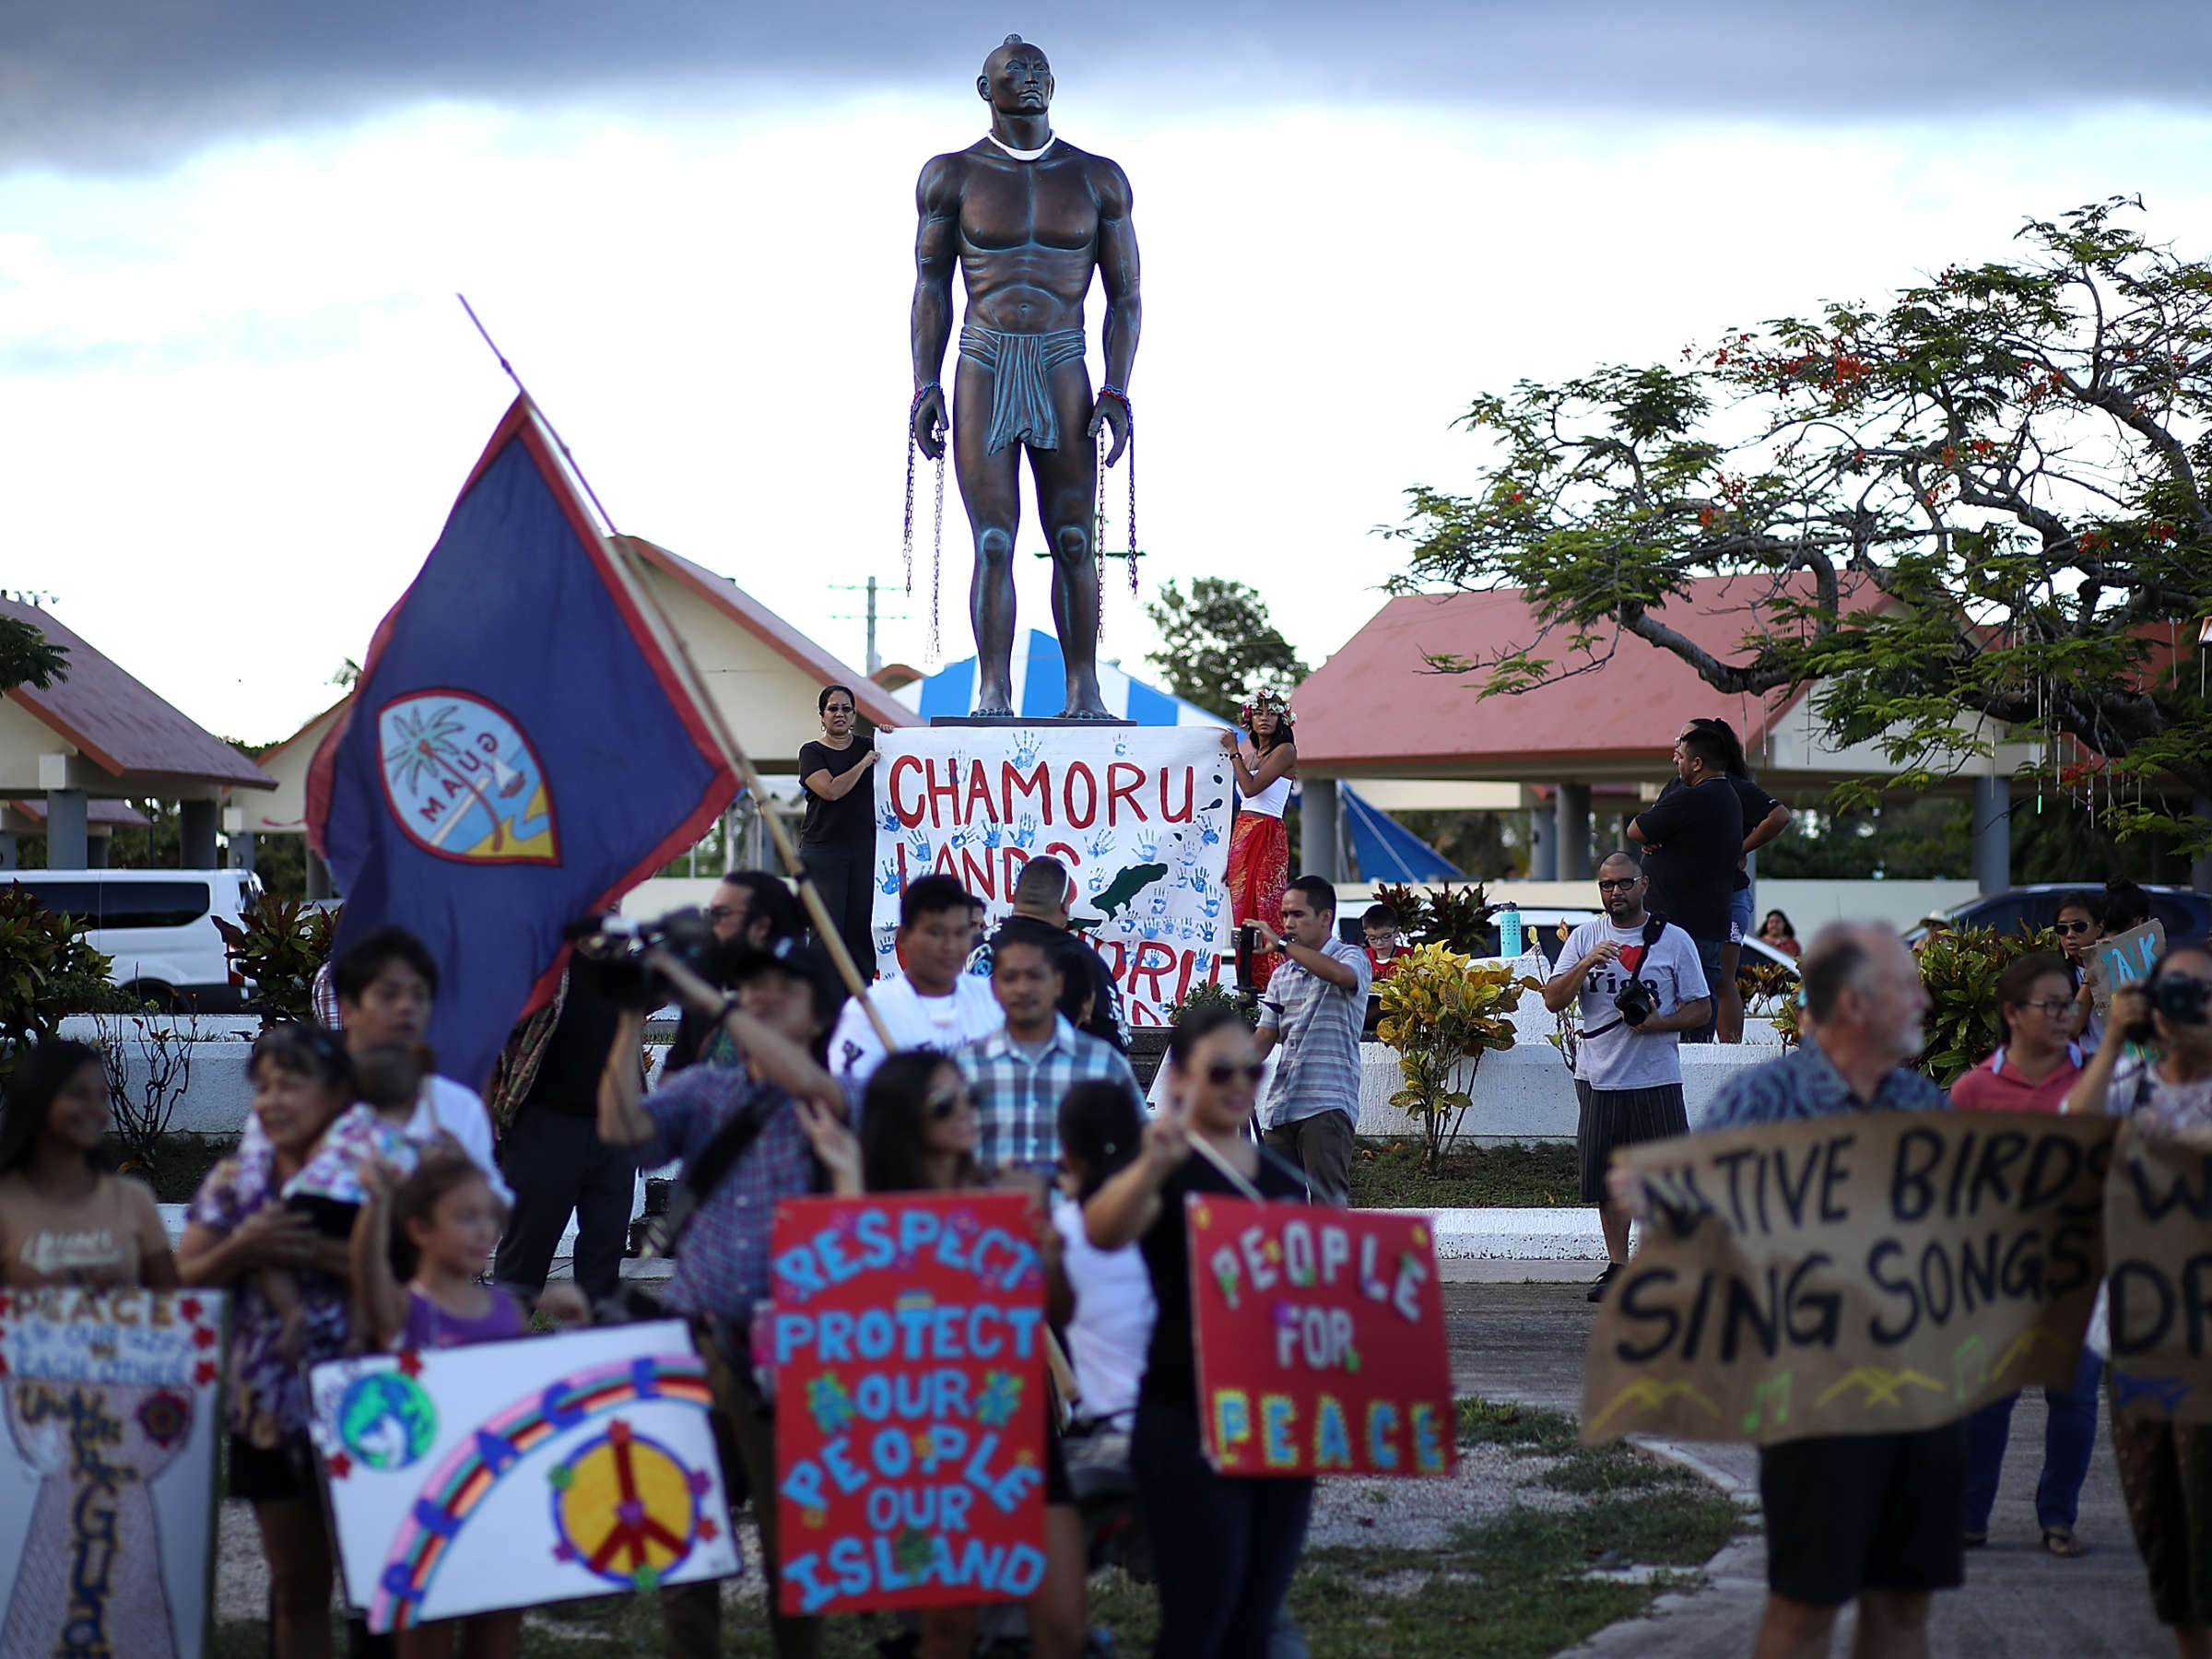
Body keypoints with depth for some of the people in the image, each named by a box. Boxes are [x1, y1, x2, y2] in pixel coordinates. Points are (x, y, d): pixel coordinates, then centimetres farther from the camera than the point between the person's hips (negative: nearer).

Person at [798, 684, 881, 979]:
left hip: (863, 849, 3)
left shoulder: (867, 748, 14)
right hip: (822, 851, -3)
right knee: (827, 928, -8)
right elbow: (831, 790, -11)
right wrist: (864, 763, -4)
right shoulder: (812, 752, 3)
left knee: (861, 927, -1)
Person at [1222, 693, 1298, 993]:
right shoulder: (1252, 753, 18)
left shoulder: (1285, 751, -5)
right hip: (1241, 833, 8)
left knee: (1267, 911, -12)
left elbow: (1251, 787, -17)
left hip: (1268, 836, -8)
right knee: (1243, 912, 4)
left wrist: (1234, 752, -5)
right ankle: (1246, 982, 6)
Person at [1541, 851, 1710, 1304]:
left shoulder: (1674, 940, 2)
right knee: (1608, 1178, 7)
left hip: (1657, 1079, -2)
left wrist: (1659, 1023, -14)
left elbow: (1701, 1009, 4)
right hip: (1599, 1079, 2)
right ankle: (1617, 1266, 17)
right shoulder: (1584, 939, 8)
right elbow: (1552, 999, 0)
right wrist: (1586, 964, -16)